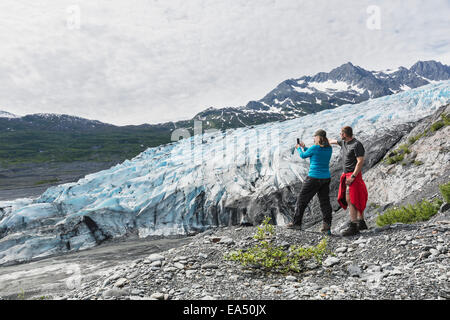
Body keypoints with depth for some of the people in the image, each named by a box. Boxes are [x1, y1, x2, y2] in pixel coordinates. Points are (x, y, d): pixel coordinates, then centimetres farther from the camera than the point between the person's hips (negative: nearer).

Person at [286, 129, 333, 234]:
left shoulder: (314, 148, -14)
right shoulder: (329, 149, 5)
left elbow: (303, 155, 3)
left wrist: (299, 148, 23)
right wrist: (304, 147, 27)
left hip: (314, 178, -6)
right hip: (326, 178, 6)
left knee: (302, 199, 7)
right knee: (325, 201, 9)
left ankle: (297, 223, 14)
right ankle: (327, 225, 4)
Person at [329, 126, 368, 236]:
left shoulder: (356, 145, -16)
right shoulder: (343, 142, 10)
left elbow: (360, 161, -20)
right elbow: (332, 141, 29)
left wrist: (353, 176, -24)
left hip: (353, 175, -9)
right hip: (346, 175, 9)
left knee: (350, 200, -13)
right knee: (357, 200, 14)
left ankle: (353, 227, -12)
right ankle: (361, 223, 23)